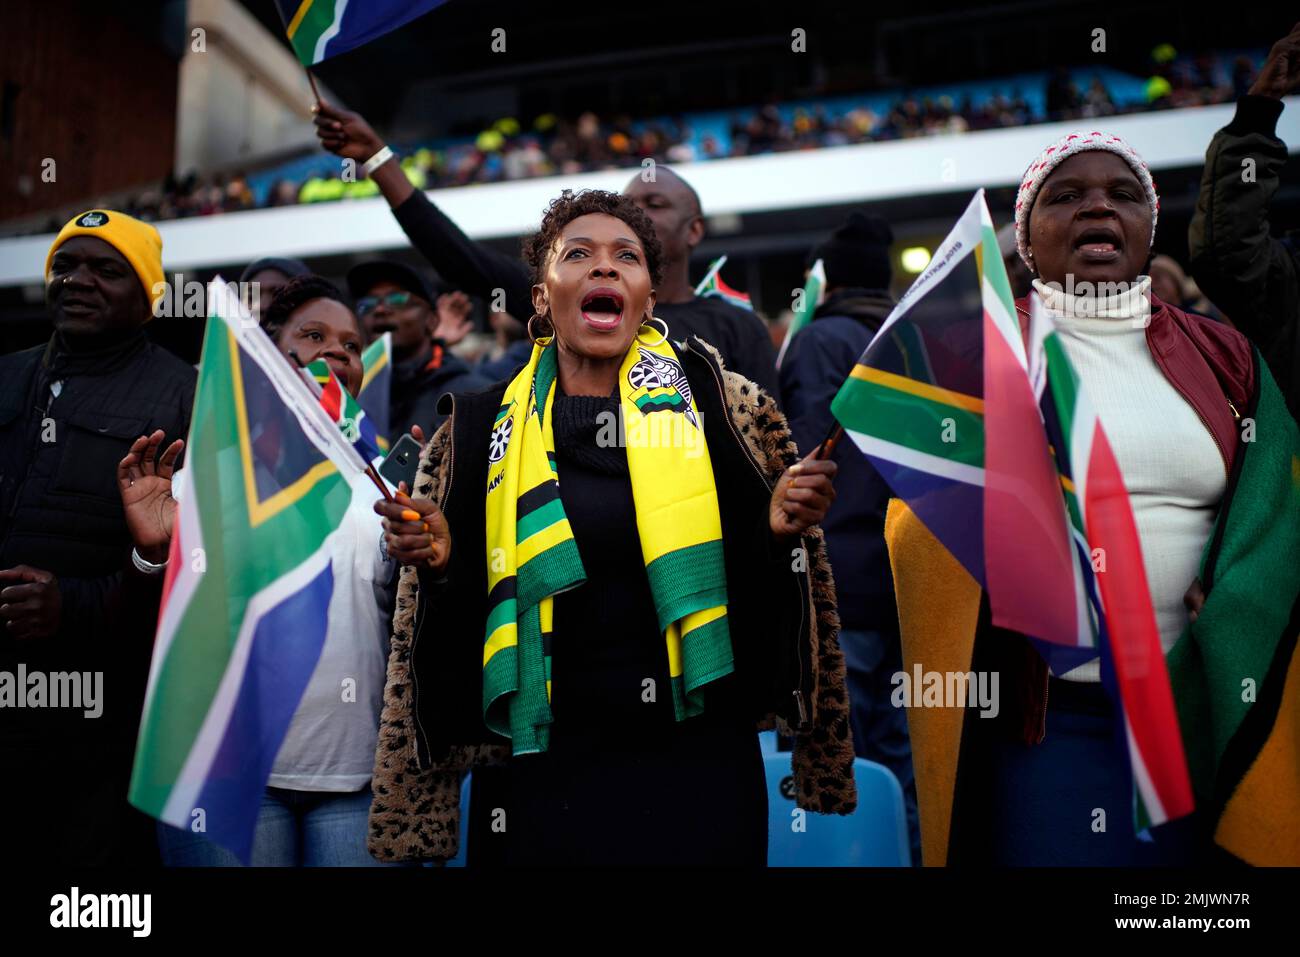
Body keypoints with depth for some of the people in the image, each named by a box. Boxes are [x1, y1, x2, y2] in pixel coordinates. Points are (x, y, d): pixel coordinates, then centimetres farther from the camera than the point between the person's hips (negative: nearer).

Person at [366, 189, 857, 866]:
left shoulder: (716, 401, -2)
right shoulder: (486, 429, 1)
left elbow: (755, 581, 3)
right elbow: (465, 607, 7)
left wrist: (777, 530, -16)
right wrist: (441, 563, -12)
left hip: (703, 760, 0)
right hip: (554, 765, 1)